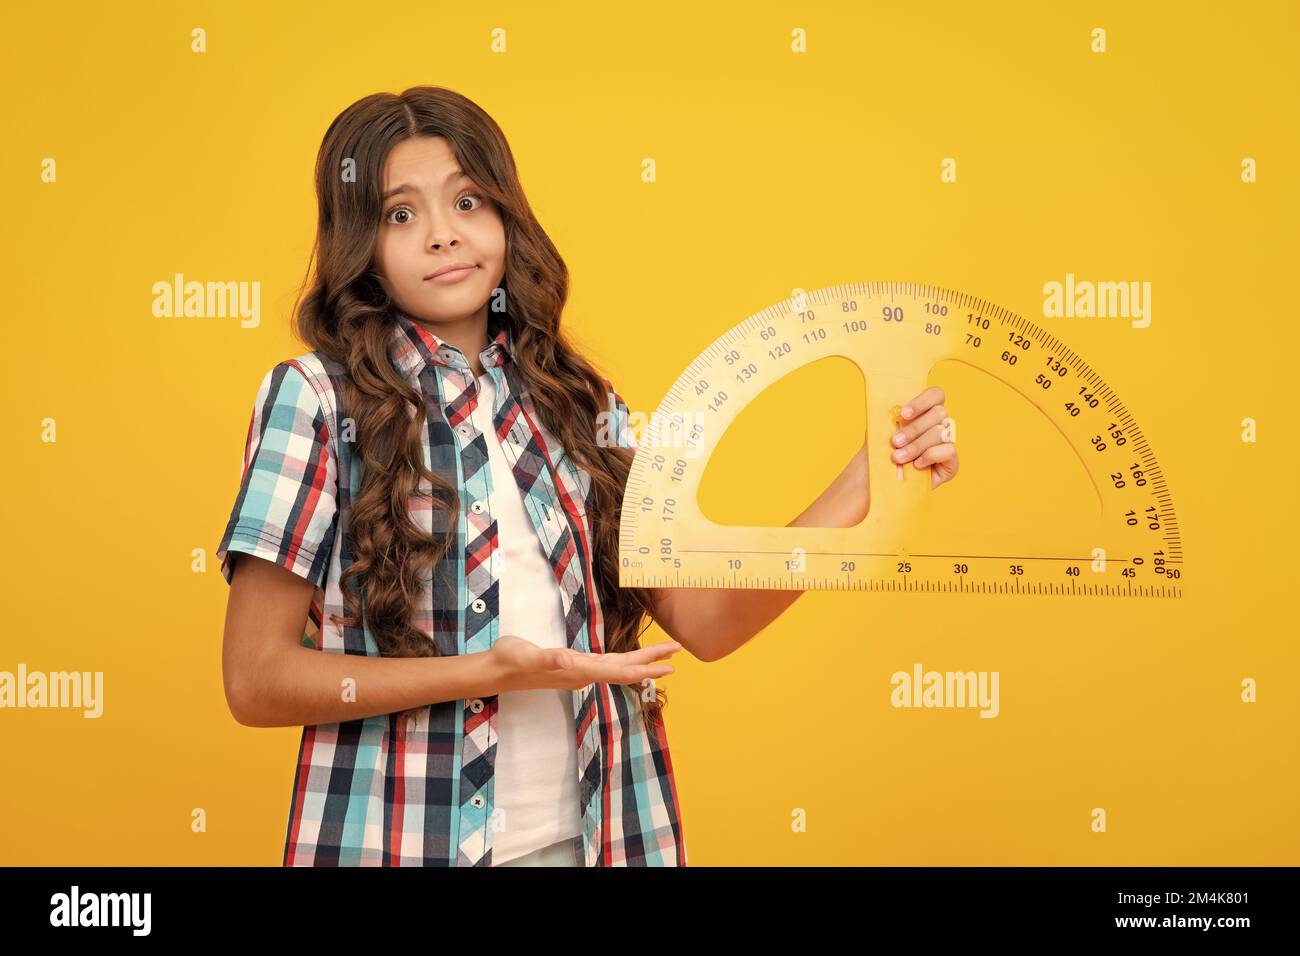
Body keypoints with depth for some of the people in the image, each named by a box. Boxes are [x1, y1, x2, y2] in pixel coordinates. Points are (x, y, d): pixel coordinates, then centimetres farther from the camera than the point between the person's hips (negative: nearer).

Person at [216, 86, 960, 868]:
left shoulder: (579, 405, 3)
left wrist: (865, 481, -10)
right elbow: (256, 679, -10)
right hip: (404, 838, -3)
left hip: (591, 832, 4)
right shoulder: (314, 397, -8)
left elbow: (703, 620, -2)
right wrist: (488, 672, -19)